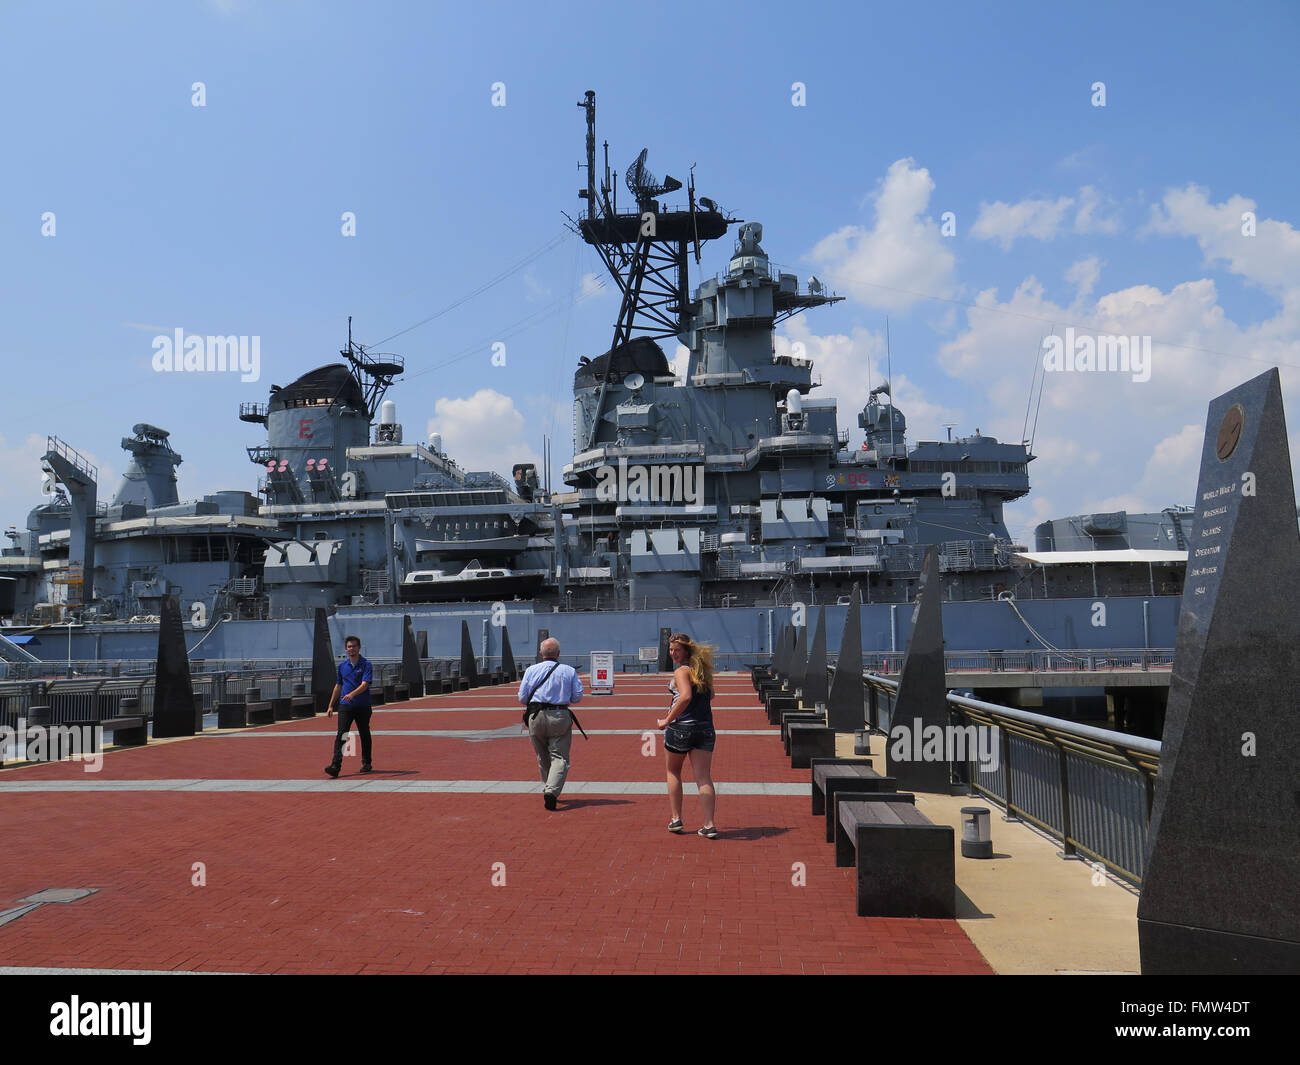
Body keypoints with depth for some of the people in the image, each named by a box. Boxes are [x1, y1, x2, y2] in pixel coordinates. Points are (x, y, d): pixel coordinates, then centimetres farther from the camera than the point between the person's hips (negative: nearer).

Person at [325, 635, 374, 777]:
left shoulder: (366, 665, -5)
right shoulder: (342, 666, 10)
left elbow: (364, 684, -17)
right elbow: (338, 686, 18)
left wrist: (352, 694, -35)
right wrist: (331, 705, 17)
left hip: (363, 706, -2)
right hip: (345, 706, 2)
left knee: (364, 735, 10)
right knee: (341, 735, -10)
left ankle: (366, 763, 24)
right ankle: (335, 766, -18)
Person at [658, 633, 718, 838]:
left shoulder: (681, 671, -11)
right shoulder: (702, 669, 12)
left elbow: (686, 697, -27)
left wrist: (667, 720, -20)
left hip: (681, 728, -6)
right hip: (706, 728, 6)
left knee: (673, 771, 16)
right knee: (704, 778, 3)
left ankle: (676, 819, 20)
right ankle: (709, 825, -4)